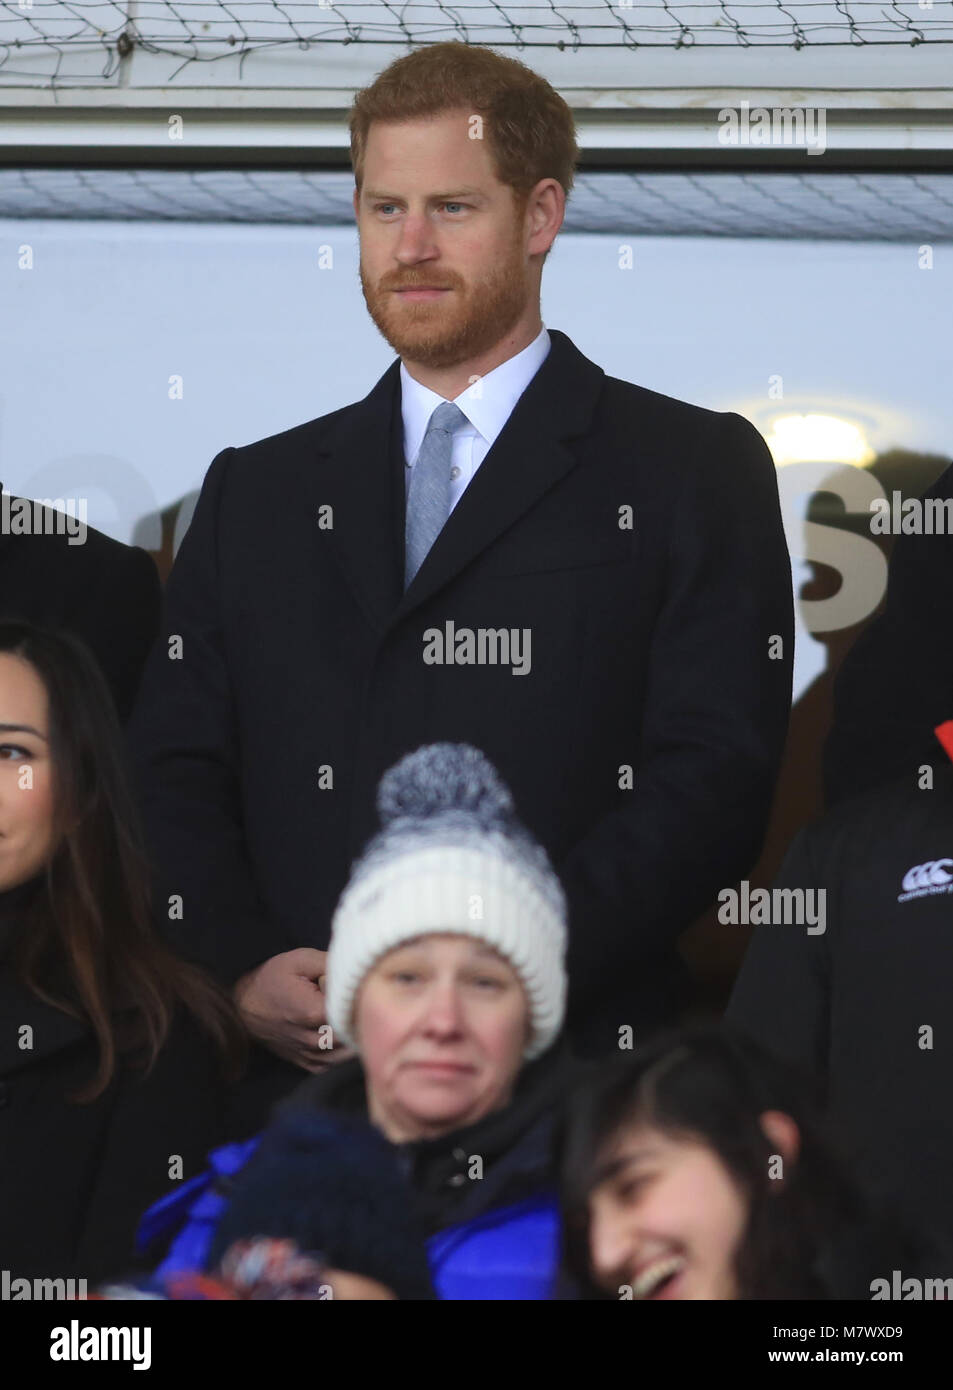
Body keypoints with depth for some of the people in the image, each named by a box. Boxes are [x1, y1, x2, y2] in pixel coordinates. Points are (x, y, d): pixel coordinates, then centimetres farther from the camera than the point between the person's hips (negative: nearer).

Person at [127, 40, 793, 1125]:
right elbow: (173, 772, 14)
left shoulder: (696, 474, 7)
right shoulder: (256, 495, 21)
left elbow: (715, 779, -3)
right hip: (293, 1080, 3)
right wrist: (242, 968, -6)